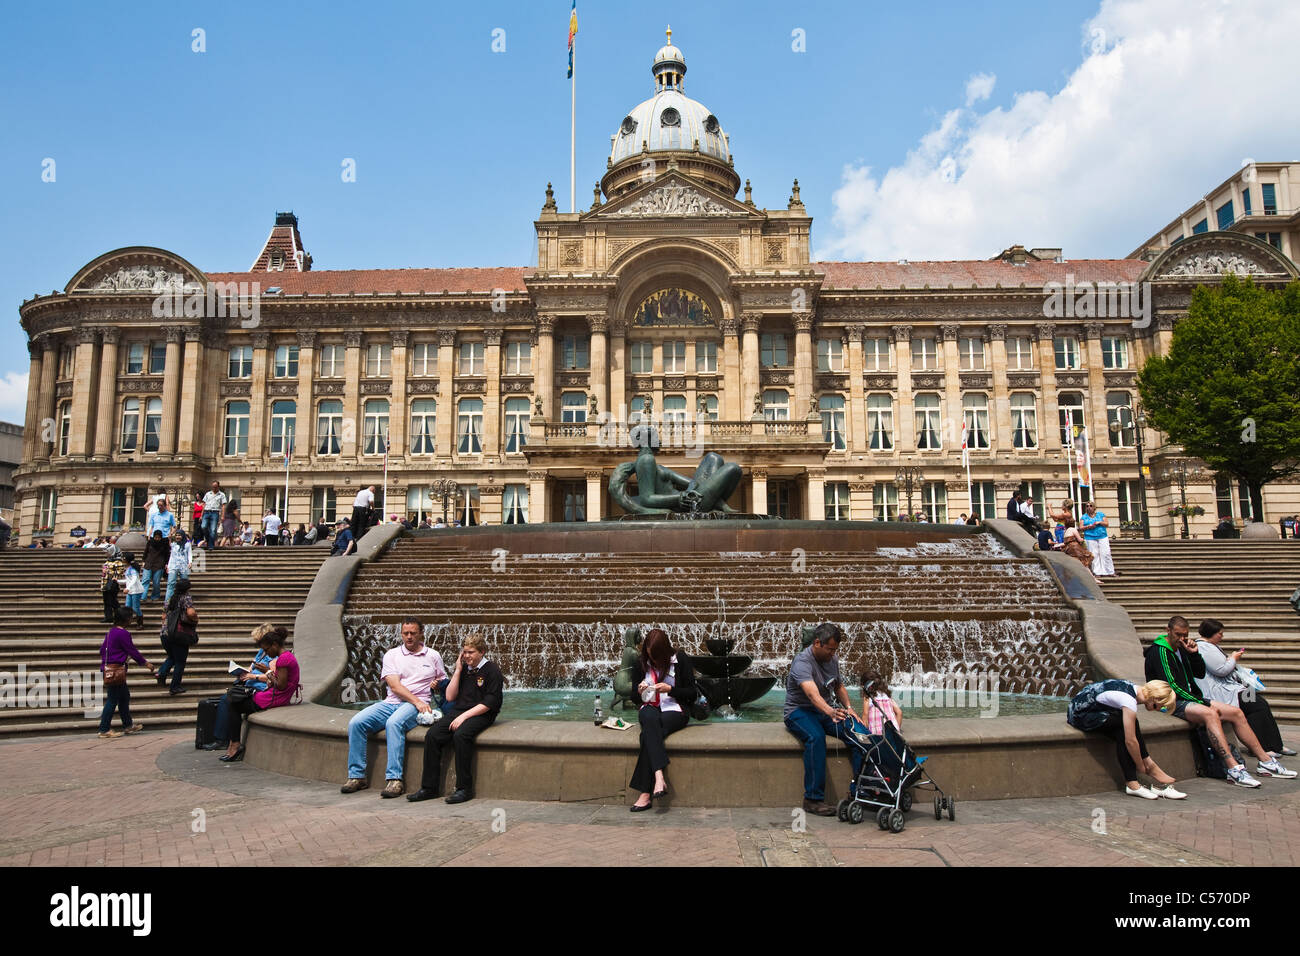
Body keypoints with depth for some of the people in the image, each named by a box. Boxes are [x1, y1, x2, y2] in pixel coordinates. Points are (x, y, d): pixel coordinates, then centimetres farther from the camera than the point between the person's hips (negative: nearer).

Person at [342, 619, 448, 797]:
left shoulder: (433, 656, 13)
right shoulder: (392, 654, 11)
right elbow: (395, 686, -2)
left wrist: (437, 684, -6)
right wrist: (416, 701, -16)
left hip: (417, 706, -3)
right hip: (391, 702, 3)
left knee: (394, 723, -35)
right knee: (355, 723, -19)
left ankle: (394, 779, -36)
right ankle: (357, 776, -10)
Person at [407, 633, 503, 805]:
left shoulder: (492, 670, -3)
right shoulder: (464, 668, 16)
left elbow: (489, 703, -11)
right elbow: (450, 697, 10)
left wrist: (464, 716, -17)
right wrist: (458, 670, 4)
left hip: (481, 715, -6)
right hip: (458, 711, 6)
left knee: (461, 735, -34)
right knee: (432, 735, -18)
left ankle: (464, 788, -25)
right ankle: (429, 787, -11)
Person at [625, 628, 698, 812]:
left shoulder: (680, 660, -1)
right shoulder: (641, 662, 7)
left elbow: (692, 694, 0)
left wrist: (670, 689, -16)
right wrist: (640, 690, -9)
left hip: (674, 709, -2)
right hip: (650, 708, 2)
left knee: (649, 733, -33)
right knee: (650, 719, -37)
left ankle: (646, 794, -36)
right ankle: (659, 778, -48)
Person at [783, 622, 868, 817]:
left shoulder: (832, 660, 6)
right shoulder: (802, 662, -20)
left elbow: (839, 686, 23)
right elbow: (812, 693, -38)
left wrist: (848, 708, 6)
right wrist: (830, 712, -55)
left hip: (826, 710, 7)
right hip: (800, 711, -7)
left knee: (859, 731, -20)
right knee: (816, 737, -39)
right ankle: (813, 798, -32)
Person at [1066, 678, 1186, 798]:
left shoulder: (1134, 689, 4)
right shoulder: (1130, 701, -25)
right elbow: (1131, 741, -22)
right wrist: (1143, 768, -9)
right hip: (1079, 715, -10)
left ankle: (1132, 784, -6)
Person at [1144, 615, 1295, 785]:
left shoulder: (1181, 648, 16)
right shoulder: (1159, 652, -12)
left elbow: (1201, 674, 16)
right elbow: (1171, 685, -18)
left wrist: (1194, 654, -1)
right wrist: (1200, 702, -17)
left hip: (1189, 698, 9)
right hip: (1172, 702, -9)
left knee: (1236, 712, 0)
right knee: (1210, 713, -34)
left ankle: (1265, 761, 6)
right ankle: (1233, 769, -39)